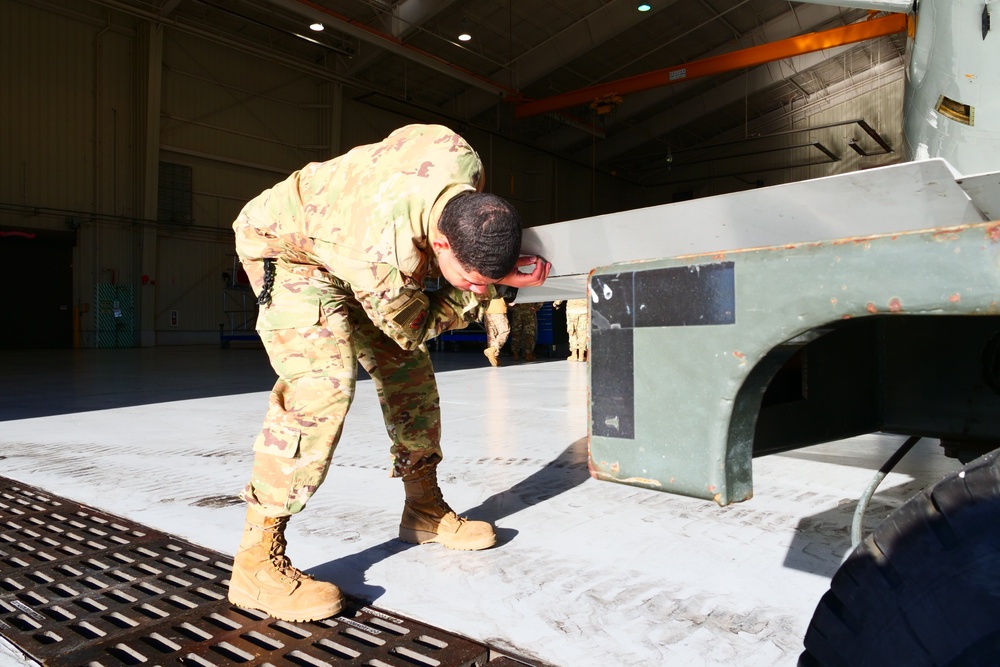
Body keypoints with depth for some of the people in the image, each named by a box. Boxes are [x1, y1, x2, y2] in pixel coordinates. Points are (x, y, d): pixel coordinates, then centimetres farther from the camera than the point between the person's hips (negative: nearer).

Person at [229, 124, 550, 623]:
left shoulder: (463, 160, -25)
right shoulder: (383, 254, -42)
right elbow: (416, 326, -22)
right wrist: (490, 283, -26)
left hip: (343, 227, 8)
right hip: (285, 243, -8)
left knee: (406, 368, 4)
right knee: (324, 378, -29)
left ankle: (425, 509, 19)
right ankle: (257, 561, -20)